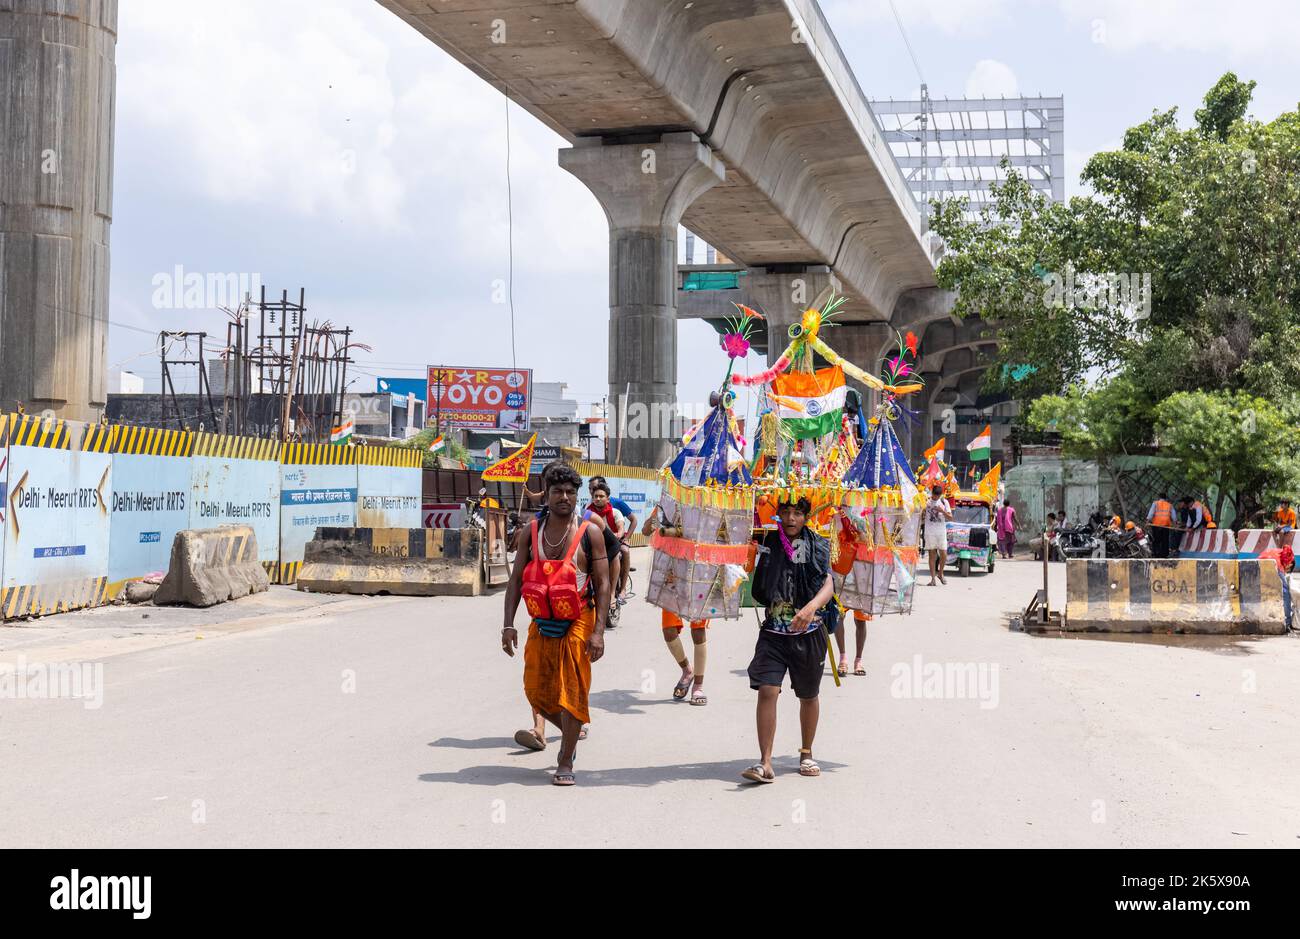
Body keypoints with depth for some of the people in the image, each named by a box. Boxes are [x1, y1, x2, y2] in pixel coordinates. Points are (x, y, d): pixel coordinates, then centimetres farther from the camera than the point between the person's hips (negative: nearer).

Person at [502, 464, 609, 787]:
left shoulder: (590, 533, -5)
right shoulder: (532, 530, 5)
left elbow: (602, 584, -6)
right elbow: (516, 579, 7)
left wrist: (599, 631, -14)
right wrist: (508, 625, -1)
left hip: (578, 624, -4)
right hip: (541, 624, 4)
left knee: (571, 692, -4)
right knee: (536, 690, 7)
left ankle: (565, 764, 5)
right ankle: (570, 732, 35)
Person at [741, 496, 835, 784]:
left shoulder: (817, 546, -2)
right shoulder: (768, 543, 3)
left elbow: (828, 586, -14)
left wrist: (811, 608, -33)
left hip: (808, 632, 0)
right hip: (773, 630, 0)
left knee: (808, 695, 13)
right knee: (767, 690, -13)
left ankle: (806, 754, 32)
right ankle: (765, 763, -12)